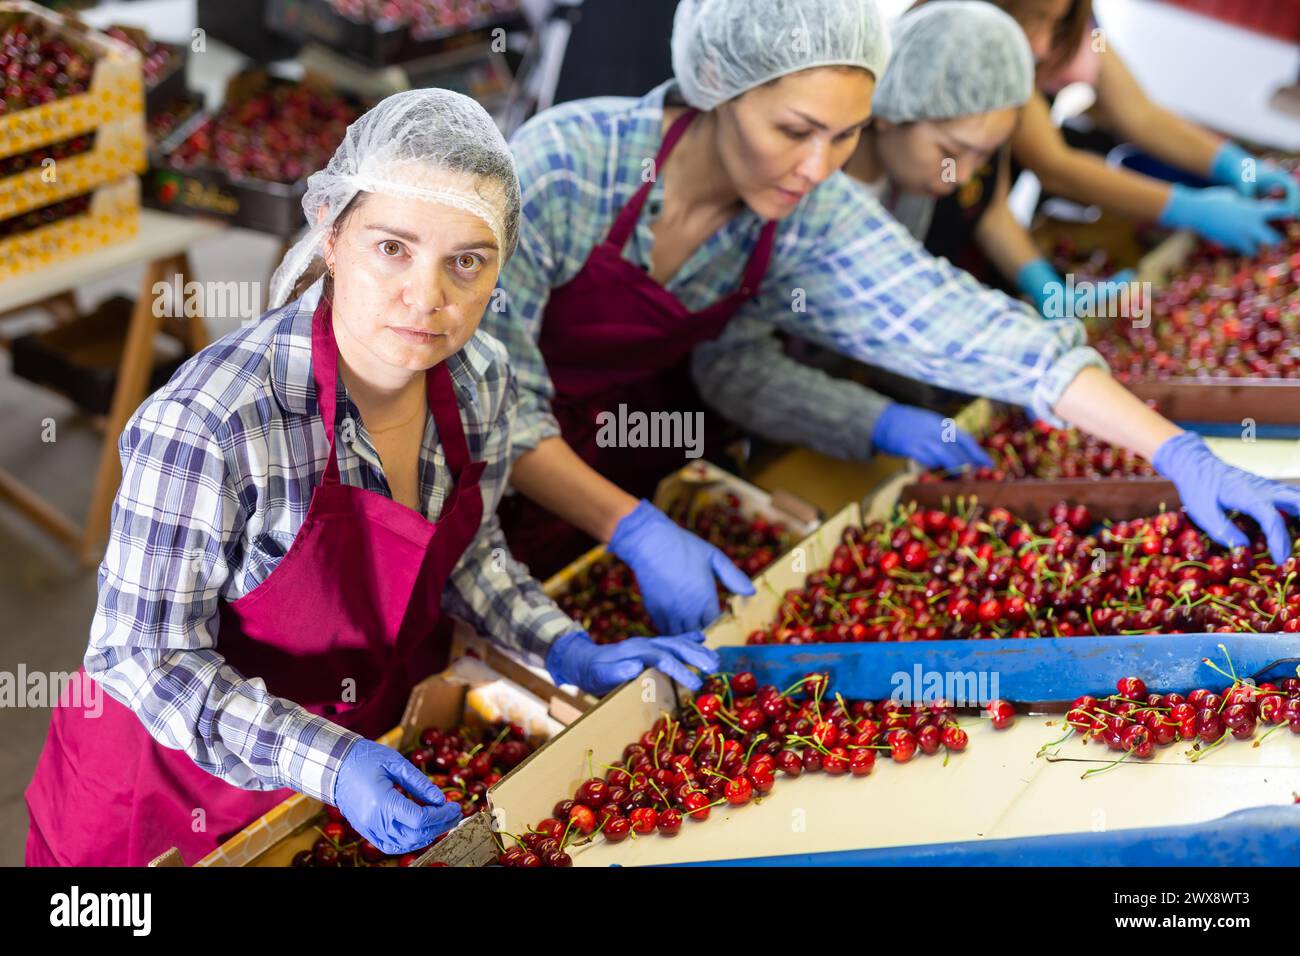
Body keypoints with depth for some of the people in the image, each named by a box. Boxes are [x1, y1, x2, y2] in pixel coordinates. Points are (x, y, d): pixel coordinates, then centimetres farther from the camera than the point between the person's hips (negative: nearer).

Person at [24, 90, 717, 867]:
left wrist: (572, 655, -9)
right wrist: (325, 761, -35)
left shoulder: (479, 379, -14)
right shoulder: (207, 424, -34)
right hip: (192, 784, -5)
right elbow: (146, 656, -26)